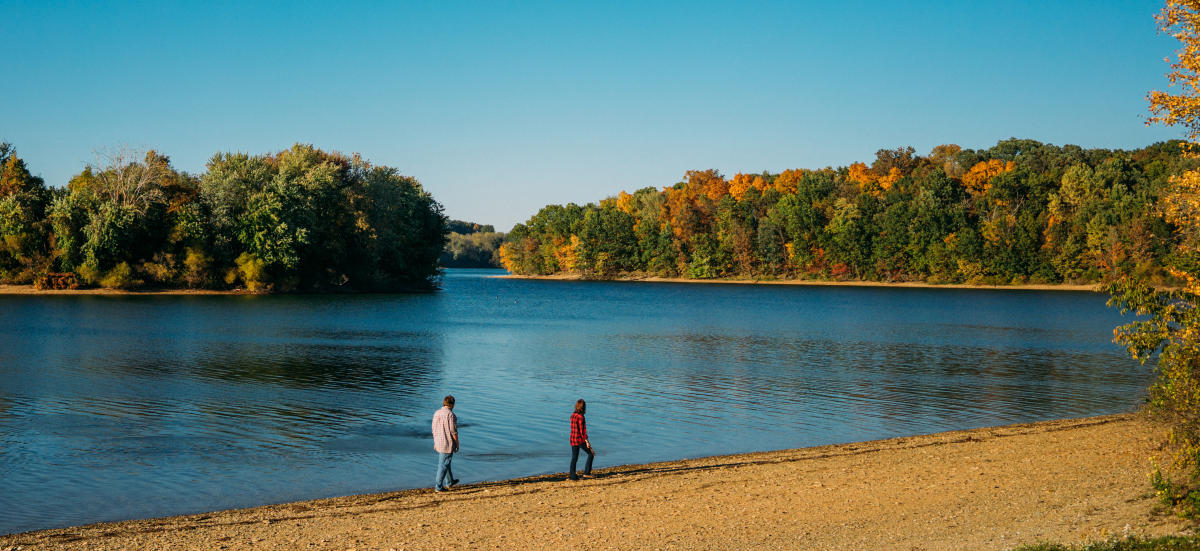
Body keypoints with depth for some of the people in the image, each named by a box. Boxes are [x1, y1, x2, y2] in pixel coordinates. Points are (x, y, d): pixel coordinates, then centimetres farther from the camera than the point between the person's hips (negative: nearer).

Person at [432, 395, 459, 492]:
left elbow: (434, 430, 11)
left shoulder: (436, 413, 6)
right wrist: (457, 444, -7)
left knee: (446, 463, 22)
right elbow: (453, 431, -17)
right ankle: (438, 487, 0)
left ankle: (450, 482, 37)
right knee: (443, 465, -2)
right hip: (448, 444, -8)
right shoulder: (450, 415, -17)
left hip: (438, 443, 8)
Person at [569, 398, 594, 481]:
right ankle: (586, 473, 5)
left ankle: (573, 476, 10)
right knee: (591, 453, 8)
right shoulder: (580, 417, -18)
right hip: (580, 439, -8)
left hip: (573, 439, 8)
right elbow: (582, 430, -19)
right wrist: (586, 441, -16)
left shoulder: (573, 415, 6)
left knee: (574, 458, 11)